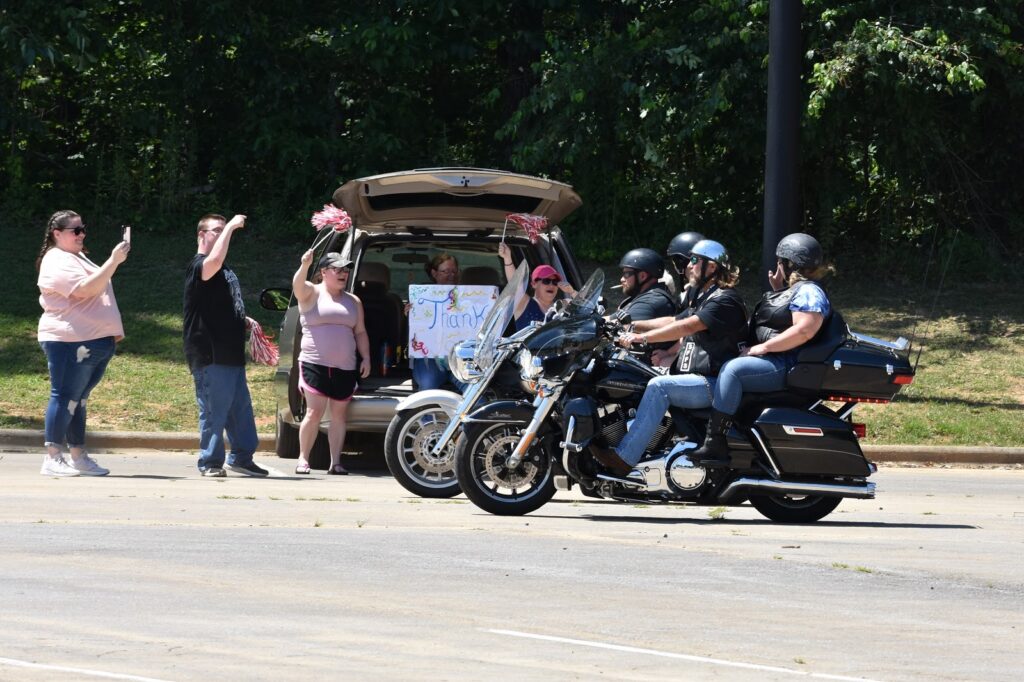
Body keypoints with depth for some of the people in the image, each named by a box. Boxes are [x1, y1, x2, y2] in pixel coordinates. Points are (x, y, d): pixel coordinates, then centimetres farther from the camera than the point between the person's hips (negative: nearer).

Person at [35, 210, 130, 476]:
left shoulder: (77, 257, 22)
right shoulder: (57, 262, -11)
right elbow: (86, 289, -24)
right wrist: (113, 262, -25)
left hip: (95, 341, 10)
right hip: (71, 342, -10)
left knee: (78, 399, 10)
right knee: (66, 397, -9)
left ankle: (78, 456, 12)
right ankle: (52, 459, -9)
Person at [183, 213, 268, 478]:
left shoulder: (225, 271, 21)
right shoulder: (198, 266, -9)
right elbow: (214, 260, -33)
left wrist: (244, 322, 17)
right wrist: (230, 227, -23)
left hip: (231, 354, 9)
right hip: (209, 356, -9)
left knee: (241, 408, 11)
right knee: (214, 411, -6)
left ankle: (242, 457, 17)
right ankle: (211, 463, 1)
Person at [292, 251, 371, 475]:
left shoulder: (353, 301, 17)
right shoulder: (312, 294, 3)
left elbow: (360, 332, 19)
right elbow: (298, 286, -19)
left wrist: (366, 357, 7)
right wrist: (304, 266, -38)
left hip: (345, 368, 5)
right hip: (315, 364, -5)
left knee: (339, 415, 4)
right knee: (315, 412, -11)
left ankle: (335, 462, 6)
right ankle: (303, 458, -3)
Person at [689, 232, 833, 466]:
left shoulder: (808, 292, -11)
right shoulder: (793, 290, 22)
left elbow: (804, 331, -25)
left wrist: (763, 347, -22)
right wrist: (776, 290, 24)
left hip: (785, 367, -12)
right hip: (777, 363, 12)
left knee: (733, 369, -30)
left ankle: (715, 443, -36)